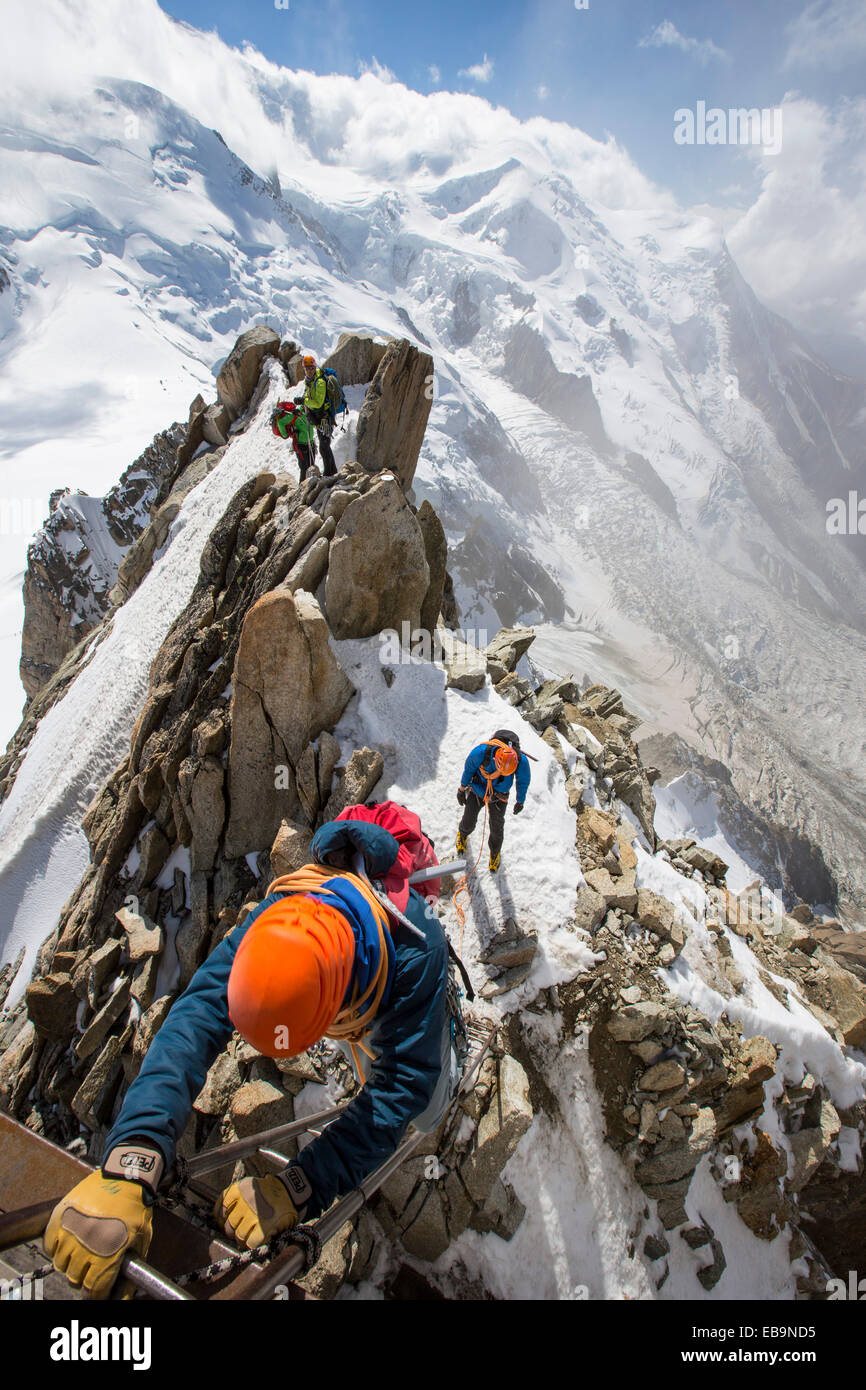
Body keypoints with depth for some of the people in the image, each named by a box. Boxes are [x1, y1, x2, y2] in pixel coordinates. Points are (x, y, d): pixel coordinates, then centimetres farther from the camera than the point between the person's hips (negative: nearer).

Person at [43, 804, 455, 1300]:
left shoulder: (417, 953, -53)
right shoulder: (271, 924, -44)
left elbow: (401, 1086, -47)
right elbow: (193, 1023, -50)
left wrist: (298, 1188, -53)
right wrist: (128, 1163, -64)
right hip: (356, 997, 3)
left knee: (422, 1113, 13)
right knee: (374, 1073, 27)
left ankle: (449, 1059, 45)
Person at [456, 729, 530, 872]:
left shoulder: (522, 761, -36)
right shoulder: (481, 752, -39)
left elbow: (523, 781, -12)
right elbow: (469, 768, -15)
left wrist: (520, 801, 3)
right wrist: (462, 789, -2)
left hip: (498, 796, 0)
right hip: (478, 789, 0)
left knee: (497, 827, 10)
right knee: (469, 821, 15)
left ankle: (495, 852, 43)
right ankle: (463, 834, 53)